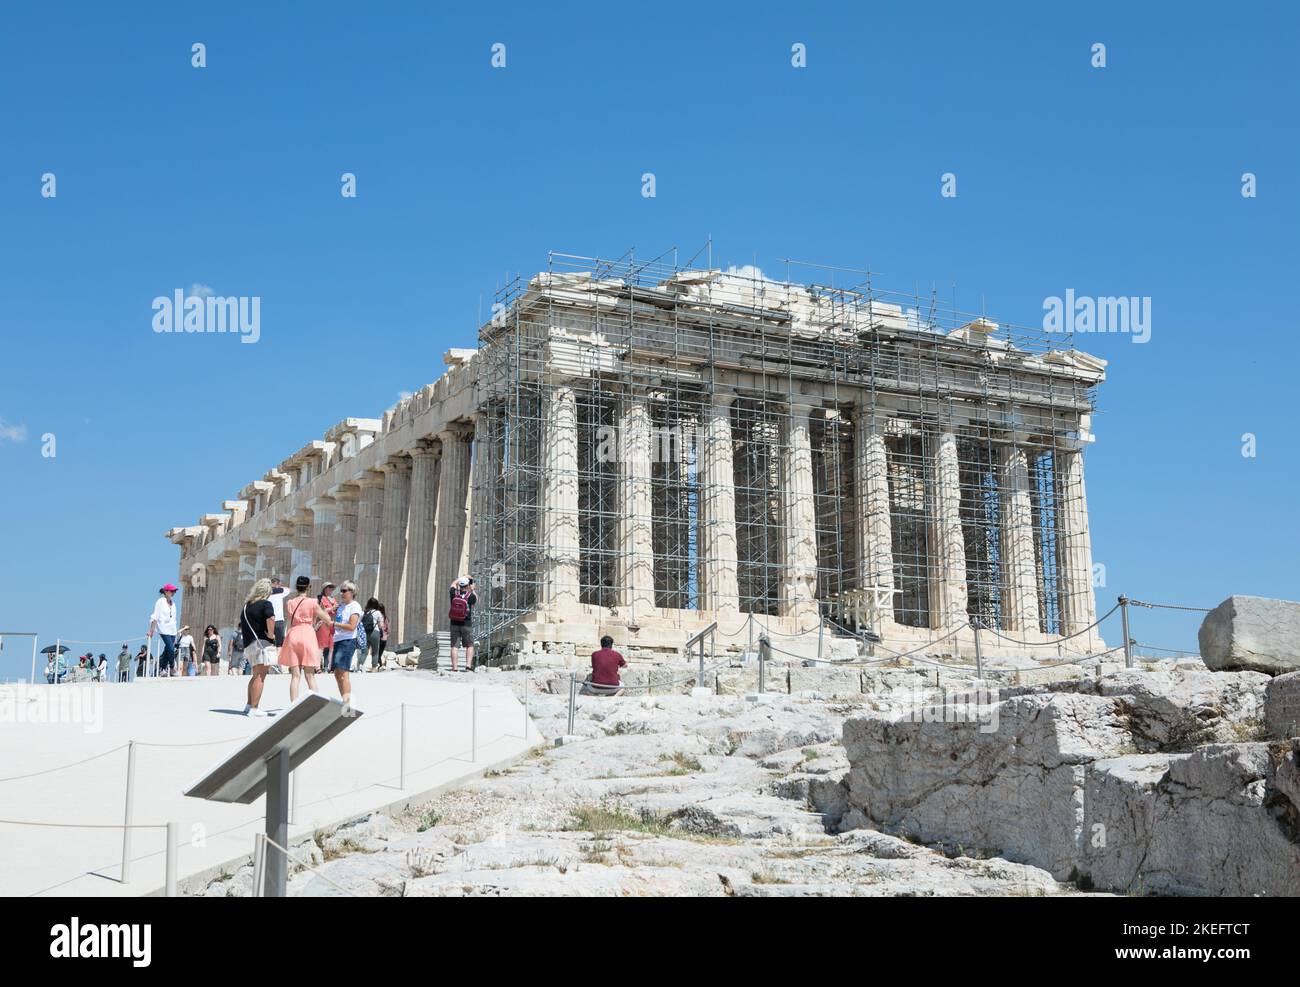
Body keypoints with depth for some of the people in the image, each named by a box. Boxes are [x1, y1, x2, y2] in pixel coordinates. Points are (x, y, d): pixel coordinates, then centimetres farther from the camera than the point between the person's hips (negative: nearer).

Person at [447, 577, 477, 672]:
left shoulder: (454, 594, -5)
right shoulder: (471, 596, -12)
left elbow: (454, 584, 17)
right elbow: (476, 599, 13)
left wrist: (462, 578, 28)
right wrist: (472, 590, 23)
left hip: (454, 624, 2)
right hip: (467, 624, -2)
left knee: (454, 646, 4)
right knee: (470, 646, 8)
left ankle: (454, 667, -1)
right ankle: (468, 665, -7)